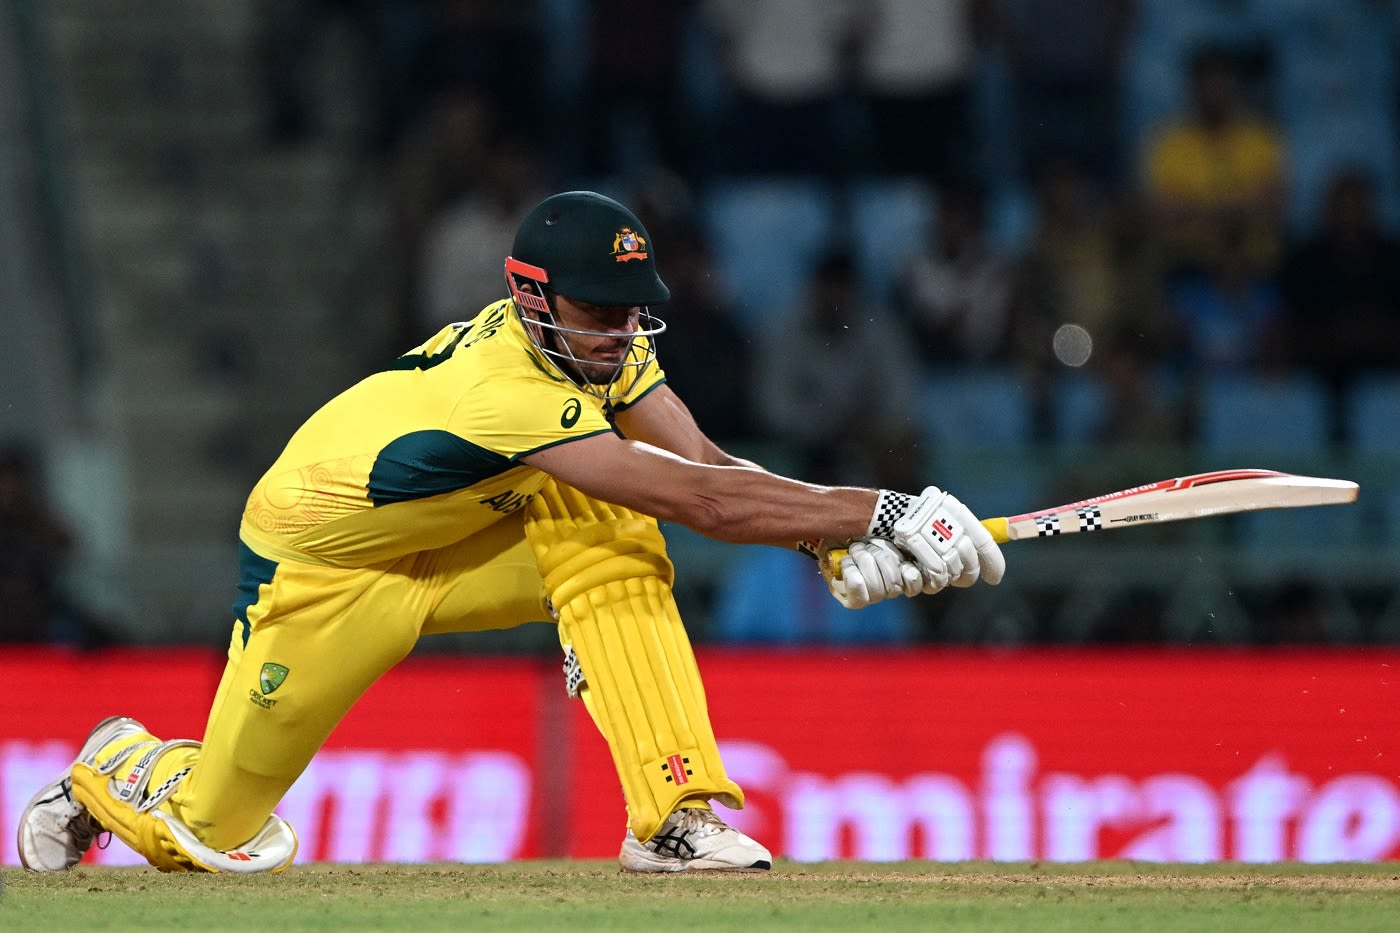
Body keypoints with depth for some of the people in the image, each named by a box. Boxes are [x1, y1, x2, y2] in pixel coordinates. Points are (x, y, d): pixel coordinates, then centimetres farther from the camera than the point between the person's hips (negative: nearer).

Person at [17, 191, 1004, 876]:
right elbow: (701, 500, -44)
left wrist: (836, 543, -38)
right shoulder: (506, 388, -40)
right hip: (320, 570, -6)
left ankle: (673, 815, -24)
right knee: (218, 830, 1)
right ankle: (116, 766, 37)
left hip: (457, 549, 6)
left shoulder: (599, 340, -14)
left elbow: (705, 459, -22)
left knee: (613, 531, -23)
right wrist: (878, 511, -46)